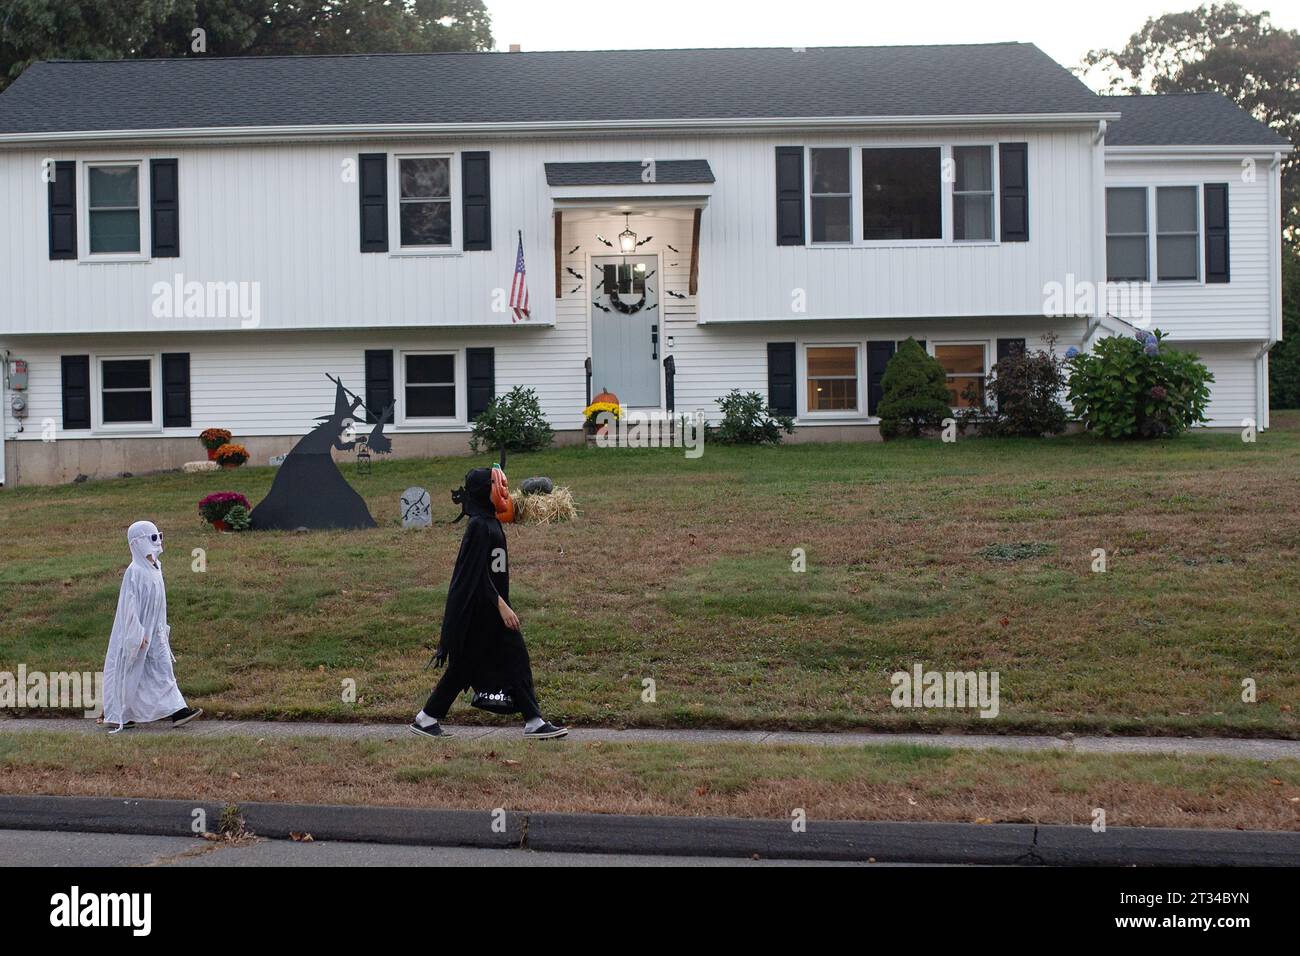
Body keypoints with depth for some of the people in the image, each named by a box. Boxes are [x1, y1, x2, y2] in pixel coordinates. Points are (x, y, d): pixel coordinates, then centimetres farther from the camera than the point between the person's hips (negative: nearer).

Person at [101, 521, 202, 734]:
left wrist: (163, 628, 20)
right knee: (130, 674, 3)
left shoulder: (154, 568, 9)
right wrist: (137, 634, -21)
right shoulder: (135, 571, -18)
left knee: (163, 671, 2)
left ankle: (177, 711, 1)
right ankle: (118, 716, 16)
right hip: (138, 631, -8)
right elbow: (129, 604, -19)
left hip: (155, 632, 8)